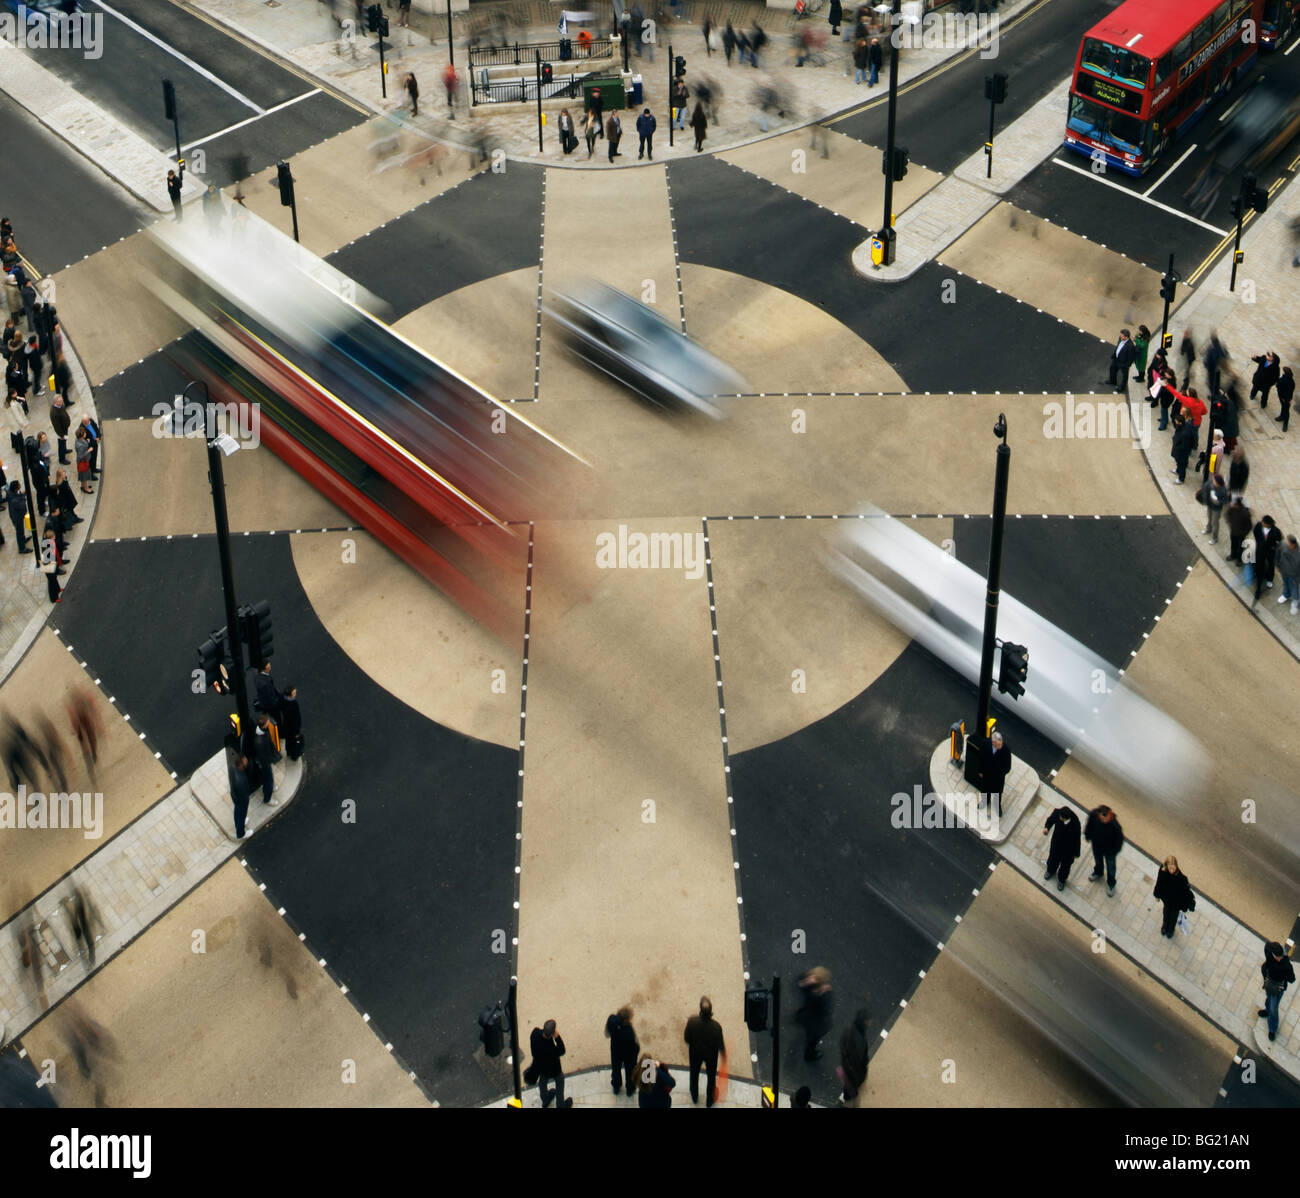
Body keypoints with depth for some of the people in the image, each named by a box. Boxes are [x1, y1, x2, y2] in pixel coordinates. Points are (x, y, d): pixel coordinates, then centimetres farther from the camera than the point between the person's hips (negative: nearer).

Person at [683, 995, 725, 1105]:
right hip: (711, 1054, -1)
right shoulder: (716, 1026, -35)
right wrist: (724, 1054, 3)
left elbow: (686, 1038, -17)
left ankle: (694, 1097, 54)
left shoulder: (692, 1021, -33)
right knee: (711, 1076, 27)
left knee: (694, 1074, 30)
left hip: (695, 1052, 1)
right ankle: (709, 1101, 48)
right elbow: (720, 1045, -18)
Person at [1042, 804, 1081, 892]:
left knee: (1065, 864, 25)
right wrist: (1047, 827, -27)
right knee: (1053, 858, 32)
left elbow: (1077, 839, -21)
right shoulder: (1057, 812, -32)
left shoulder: (1075, 823, -39)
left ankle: (1062, 879, 56)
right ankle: (1051, 871, 65)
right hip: (1056, 842, 3)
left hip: (1068, 848, -3)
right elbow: (1051, 819, -6)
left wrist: (1076, 853, -7)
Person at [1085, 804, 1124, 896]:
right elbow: (1089, 825, -10)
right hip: (1096, 844, 3)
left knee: (1110, 867, 25)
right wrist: (1087, 836, 7)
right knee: (1097, 860, 34)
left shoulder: (1115, 825, -44)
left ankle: (1111, 884, 56)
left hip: (1109, 849, -3)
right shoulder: (1094, 815, -35)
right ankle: (1097, 873, 68)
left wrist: (1115, 851, -9)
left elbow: (1119, 839, -23)